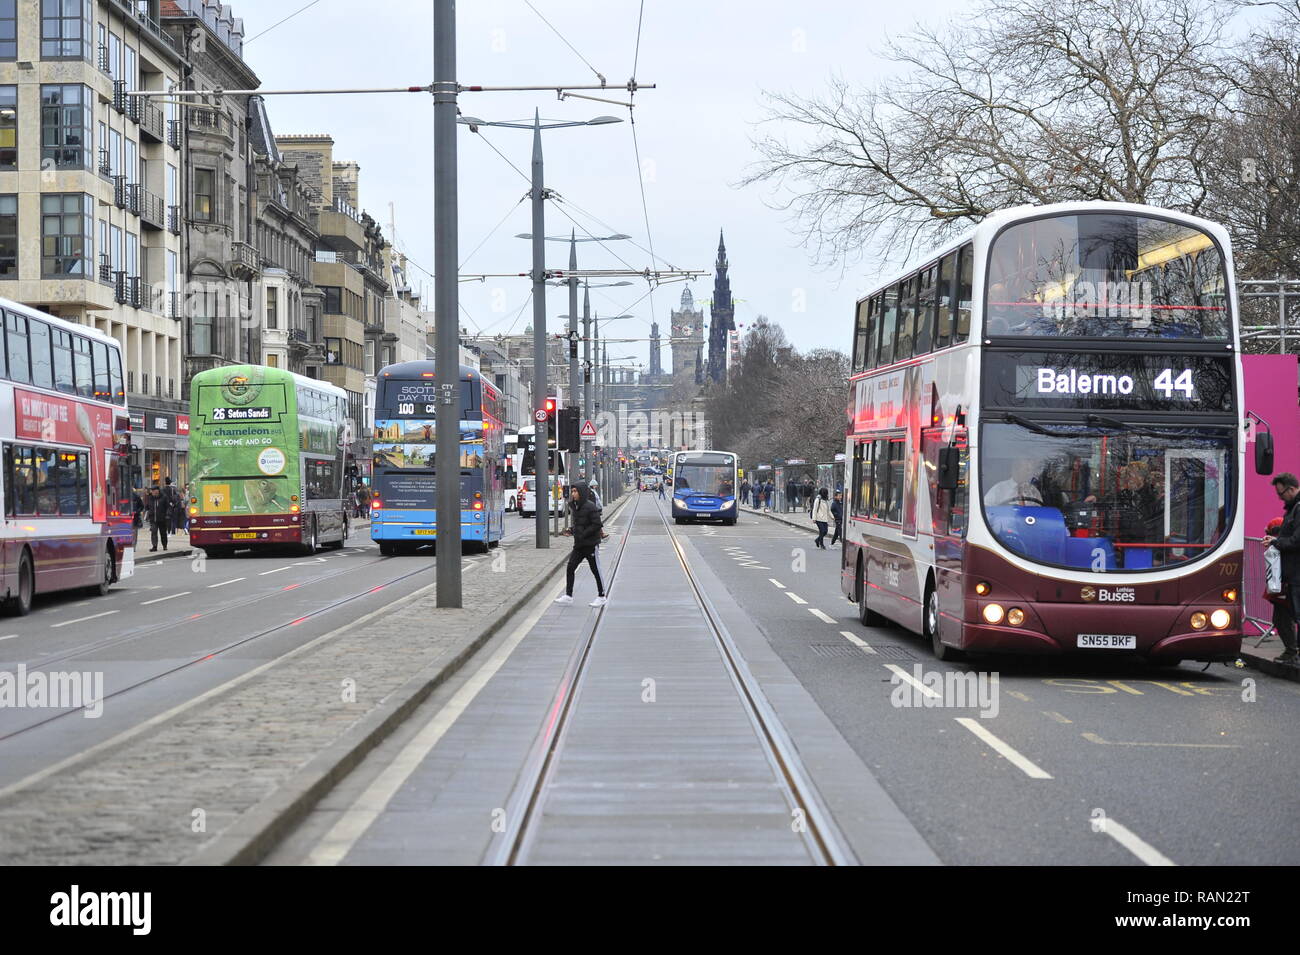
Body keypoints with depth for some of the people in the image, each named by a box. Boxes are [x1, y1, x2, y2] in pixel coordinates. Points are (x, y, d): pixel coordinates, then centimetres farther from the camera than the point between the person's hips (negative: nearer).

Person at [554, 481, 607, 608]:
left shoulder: (590, 507, -16)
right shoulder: (575, 506, 8)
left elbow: (597, 524, -19)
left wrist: (583, 534, -20)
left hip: (590, 544, -8)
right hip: (579, 545, 8)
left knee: (596, 570, 3)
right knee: (570, 568, 1)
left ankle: (601, 597, 14)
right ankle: (568, 596, 6)